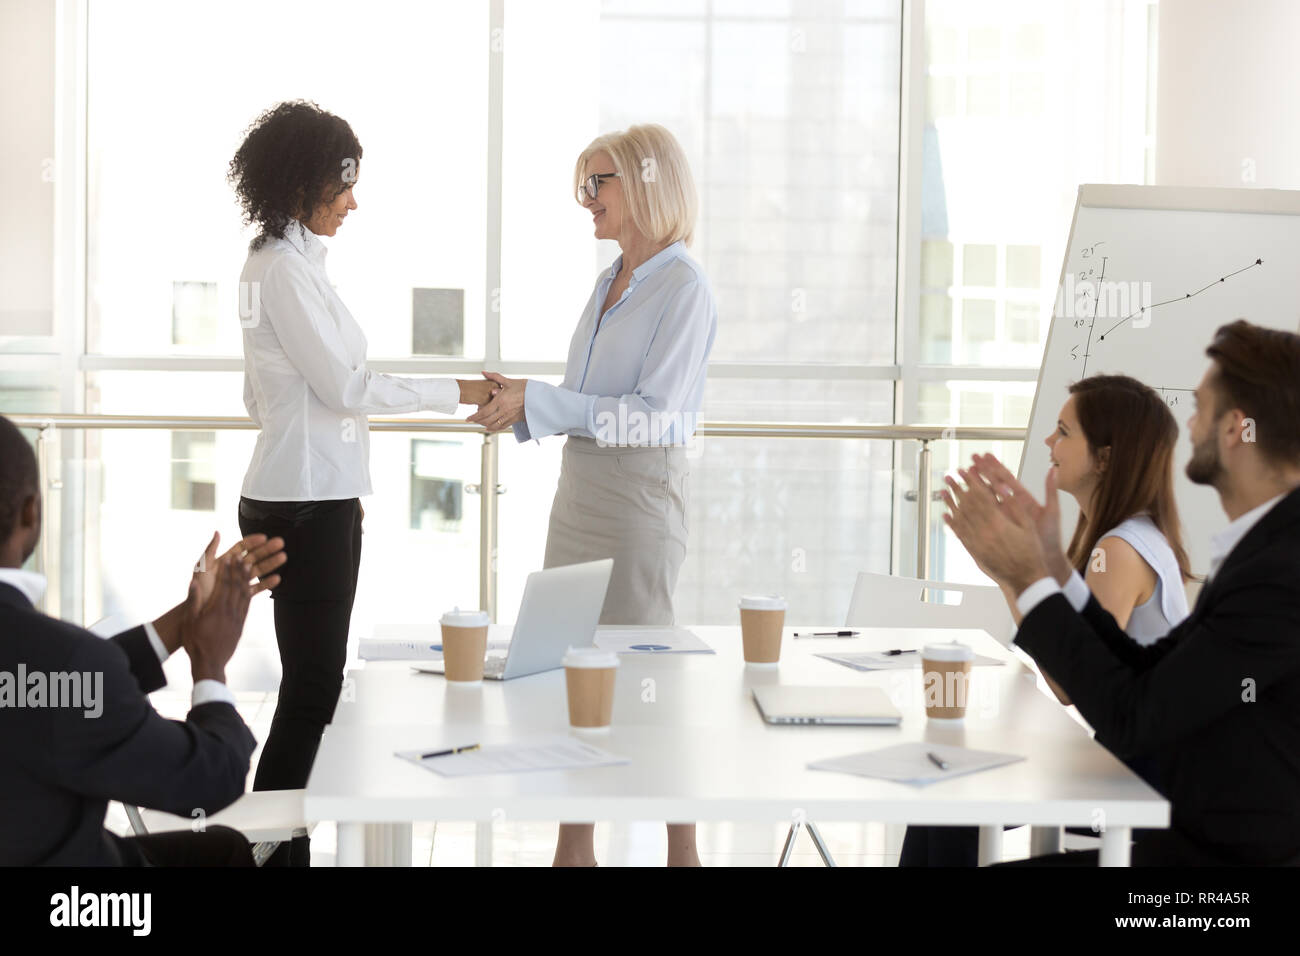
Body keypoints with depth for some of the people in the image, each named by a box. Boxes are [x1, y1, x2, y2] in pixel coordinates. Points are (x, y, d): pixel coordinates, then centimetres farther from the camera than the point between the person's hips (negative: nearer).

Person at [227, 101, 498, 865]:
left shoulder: (273, 263, 15)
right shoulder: (287, 268, -15)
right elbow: (345, 386, -16)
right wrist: (455, 393, -9)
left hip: (296, 496, 10)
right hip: (309, 504, -10)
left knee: (311, 681, 12)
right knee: (312, 686, -6)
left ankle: (276, 841, 17)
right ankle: (273, 845, -1)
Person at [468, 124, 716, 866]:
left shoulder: (683, 288, -11)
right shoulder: (611, 283, 14)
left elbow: (654, 416, -18)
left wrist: (539, 401, -19)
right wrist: (521, 410, 2)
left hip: (640, 497, -8)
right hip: (580, 490, 8)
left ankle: (683, 851, 10)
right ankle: (575, 847, 16)